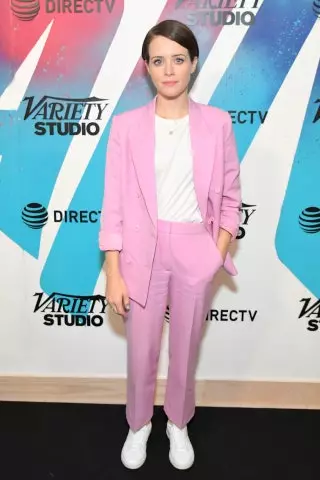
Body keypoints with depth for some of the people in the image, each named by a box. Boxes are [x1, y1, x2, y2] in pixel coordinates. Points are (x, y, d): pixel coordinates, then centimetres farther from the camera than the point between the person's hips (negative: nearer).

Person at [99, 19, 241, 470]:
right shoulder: (126, 125, -4)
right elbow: (115, 204, -4)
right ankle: (139, 425, 43)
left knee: (186, 349, 17)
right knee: (141, 352, 14)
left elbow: (230, 197, 4)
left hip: (196, 252, 1)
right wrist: (113, 273, -7)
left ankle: (178, 424, 45)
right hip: (143, 251, 0)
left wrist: (218, 255, -4)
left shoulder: (217, 123, -2)